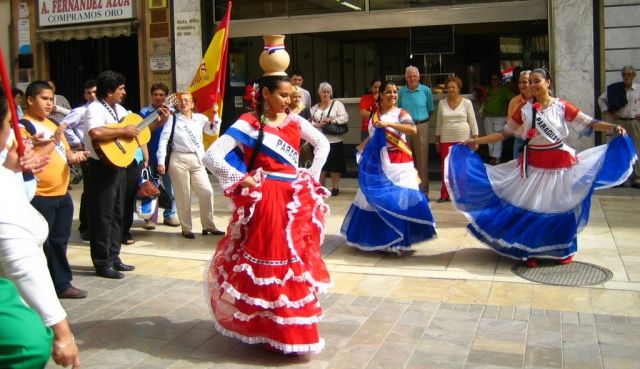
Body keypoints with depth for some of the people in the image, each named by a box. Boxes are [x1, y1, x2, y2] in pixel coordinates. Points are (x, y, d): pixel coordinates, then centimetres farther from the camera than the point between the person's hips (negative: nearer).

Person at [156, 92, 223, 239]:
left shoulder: (200, 118, 7)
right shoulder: (172, 119, -1)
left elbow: (213, 131, 9)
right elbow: (163, 140, -5)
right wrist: (161, 162, -10)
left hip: (197, 160, 3)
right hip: (179, 160, -3)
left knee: (207, 192, 1)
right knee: (183, 195, 3)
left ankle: (208, 226, 14)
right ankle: (186, 228, 14)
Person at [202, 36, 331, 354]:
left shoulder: (294, 121, 7)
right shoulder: (249, 123, -8)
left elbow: (322, 144, 22)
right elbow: (212, 156, -15)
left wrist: (312, 175, 12)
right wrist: (243, 181, -12)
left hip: (295, 199, 6)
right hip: (264, 200, -5)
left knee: (297, 264, 11)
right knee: (267, 264, -1)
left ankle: (294, 328, 28)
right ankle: (270, 331, 14)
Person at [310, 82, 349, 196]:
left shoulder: (337, 104, 3)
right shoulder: (315, 107, 14)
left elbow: (345, 118, -7)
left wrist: (333, 120, -18)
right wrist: (317, 124, -12)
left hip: (334, 140, -3)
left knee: (334, 165, 2)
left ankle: (335, 187, 12)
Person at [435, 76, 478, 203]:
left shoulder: (466, 102, 2)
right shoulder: (442, 103, 8)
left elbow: (473, 122, 3)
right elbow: (438, 123, 12)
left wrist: (475, 139, -3)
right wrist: (437, 140, 9)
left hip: (463, 139, -2)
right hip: (446, 140, 2)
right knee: (446, 167, 1)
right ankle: (445, 194, 8)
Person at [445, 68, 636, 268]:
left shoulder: (562, 106, -4)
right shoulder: (524, 109, 2)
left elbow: (588, 123, -7)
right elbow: (505, 133, 5)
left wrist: (614, 127, -21)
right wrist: (476, 141, 0)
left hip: (558, 163, -1)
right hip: (533, 164, 2)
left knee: (560, 206, 7)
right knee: (529, 207, 2)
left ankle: (564, 249, 25)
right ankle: (530, 251, 15)